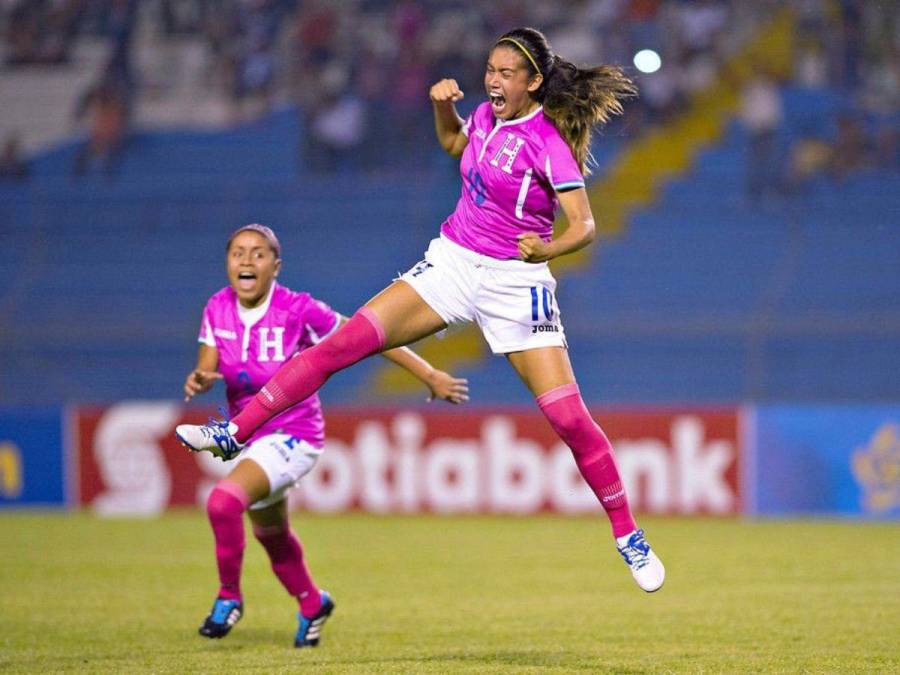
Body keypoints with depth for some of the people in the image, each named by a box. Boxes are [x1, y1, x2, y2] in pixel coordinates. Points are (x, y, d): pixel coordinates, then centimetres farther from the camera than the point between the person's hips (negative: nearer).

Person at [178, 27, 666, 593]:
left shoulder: (547, 142, -15)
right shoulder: (488, 116, 4)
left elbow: (584, 224, -19)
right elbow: (454, 144, 28)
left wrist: (547, 249, -39)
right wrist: (443, 105, 8)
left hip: (516, 282, -5)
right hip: (452, 264, 5)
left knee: (569, 417, -11)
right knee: (344, 342, -10)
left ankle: (628, 535, 4)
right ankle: (237, 432, -7)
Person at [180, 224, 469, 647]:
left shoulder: (298, 310, -20)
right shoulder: (218, 309, -6)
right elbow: (207, 369, -6)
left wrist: (430, 376, -12)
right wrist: (199, 379, -31)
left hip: (293, 436, -6)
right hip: (249, 436, 6)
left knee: (223, 501, -28)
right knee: (271, 536, 23)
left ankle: (229, 596, -6)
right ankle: (311, 603, 51)